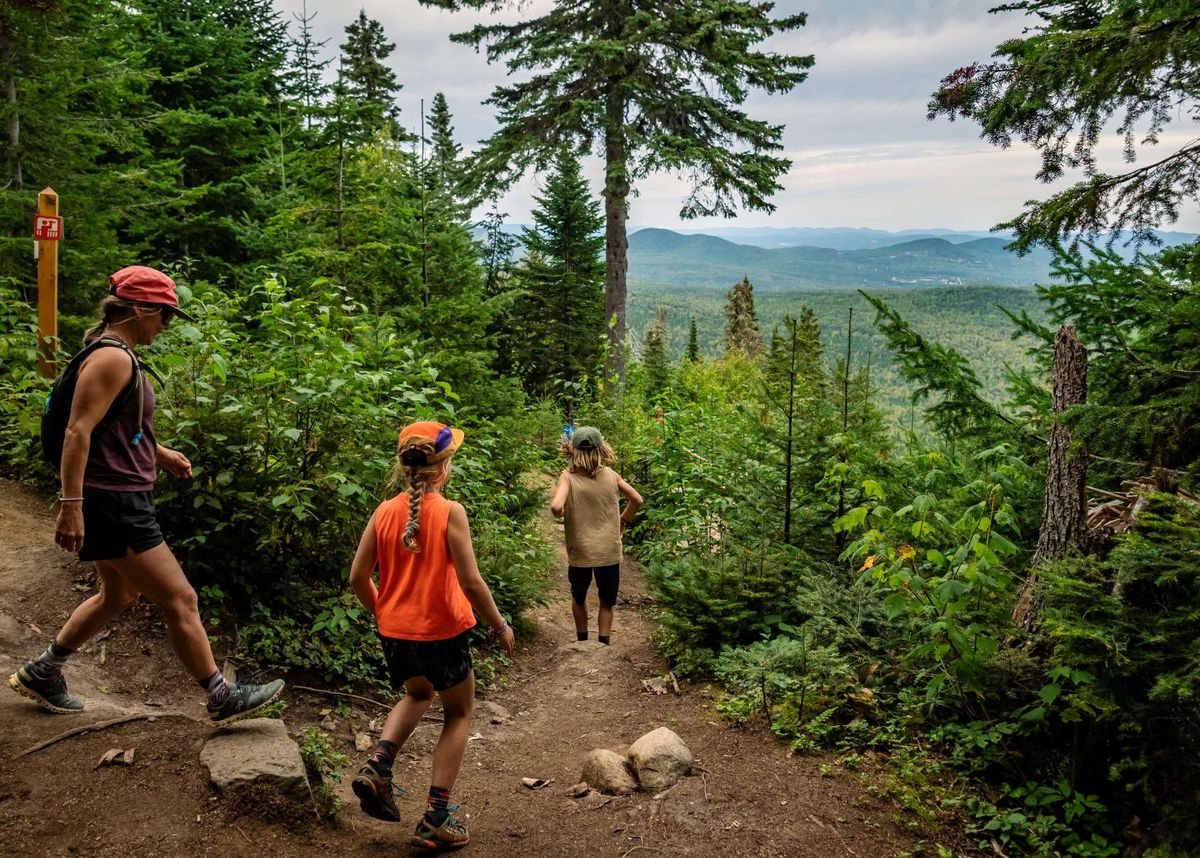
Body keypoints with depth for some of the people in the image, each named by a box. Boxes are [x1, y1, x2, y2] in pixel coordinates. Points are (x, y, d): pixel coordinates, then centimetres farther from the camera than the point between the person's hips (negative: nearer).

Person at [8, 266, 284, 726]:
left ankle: (40, 673, 37)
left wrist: (160, 453, 23)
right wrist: (71, 505, -27)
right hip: (114, 503, -11)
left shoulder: (118, 355, 14)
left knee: (118, 594, 25)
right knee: (180, 600, -3)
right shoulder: (113, 358, -18)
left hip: (122, 501, 11)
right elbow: (78, 432, -24)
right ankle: (222, 698, 7)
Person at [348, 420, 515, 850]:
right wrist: (499, 626, -5)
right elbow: (471, 582, -19)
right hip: (441, 631, -5)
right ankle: (436, 818, 14)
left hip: (394, 632, 5)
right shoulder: (450, 512, -16)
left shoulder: (385, 511, -3)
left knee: (418, 694, 33)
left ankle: (378, 765, 11)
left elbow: (358, 577, 1)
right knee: (459, 714, 18)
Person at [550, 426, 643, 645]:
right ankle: (603, 645, 8)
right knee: (606, 603, 17)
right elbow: (637, 500, 3)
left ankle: (582, 642, 37)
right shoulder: (611, 475, -5)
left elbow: (556, 506, -28)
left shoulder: (568, 477, -14)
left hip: (580, 553, -1)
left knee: (578, 598, 25)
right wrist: (622, 521, 17)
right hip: (609, 552, 1)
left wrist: (561, 516, -6)